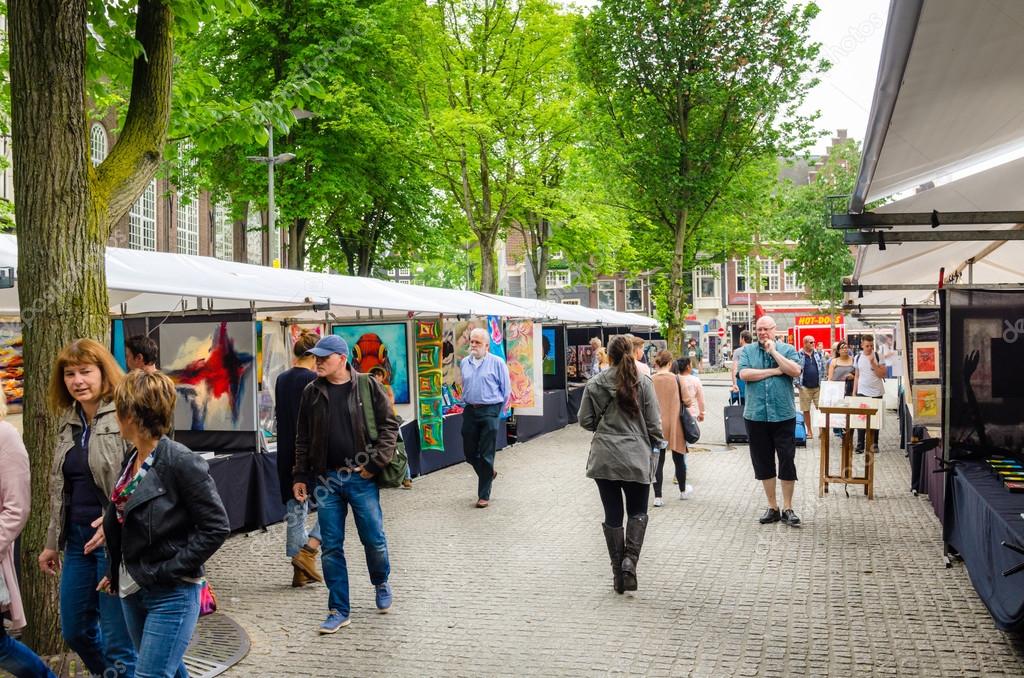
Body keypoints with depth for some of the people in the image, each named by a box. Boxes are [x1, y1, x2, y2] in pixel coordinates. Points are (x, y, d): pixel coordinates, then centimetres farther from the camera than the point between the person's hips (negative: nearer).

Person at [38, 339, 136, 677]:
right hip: (78, 539, 8)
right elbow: (60, 490, 19)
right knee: (74, 630, 19)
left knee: (117, 639, 1)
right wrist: (52, 543, 20)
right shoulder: (68, 421, 11)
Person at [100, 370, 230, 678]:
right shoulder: (132, 460, 6)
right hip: (132, 590, 8)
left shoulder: (181, 462, -18)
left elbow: (216, 526, -18)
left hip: (171, 594, -8)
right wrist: (116, 571, 12)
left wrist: (170, 570, -18)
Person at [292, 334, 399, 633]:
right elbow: (303, 438, 11)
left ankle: (381, 583, 36)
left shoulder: (367, 386, -3)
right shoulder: (312, 392, 6)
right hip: (326, 479, 3)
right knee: (331, 547, 5)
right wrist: (300, 476, 7)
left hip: (361, 478, -2)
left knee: (374, 539, 5)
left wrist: (375, 463, -11)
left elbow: (389, 425, -3)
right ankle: (339, 611, 16)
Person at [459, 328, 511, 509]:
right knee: (470, 453, 10)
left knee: (486, 455, -1)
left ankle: (484, 496, 7)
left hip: (489, 412, -5)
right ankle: (489, 473, 39)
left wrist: (497, 409, 4)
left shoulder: (497, 362, -5)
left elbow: (506, 389, 0)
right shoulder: (465, 362, 10)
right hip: (470, 411, 5)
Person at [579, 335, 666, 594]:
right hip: (636, 457, -1)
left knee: (612, 515, 9)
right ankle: (630, 559, -5)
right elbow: (654, 423, -5)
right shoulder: (643, 383, -6)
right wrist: (657, 442, 13)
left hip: (603, 458, 1)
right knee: (638, 512, 15)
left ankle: (618, 572, 12)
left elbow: (585, 421, 1)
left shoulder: (595, 384, -2)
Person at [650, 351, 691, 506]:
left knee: (658, 460, 7)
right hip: (674, 424, 0)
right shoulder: (676, 379, -9)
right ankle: (683, 491, 35)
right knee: (678, 458, 17)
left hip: (657, 425, 0)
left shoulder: (650, 381, -8)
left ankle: (657, 497, 4)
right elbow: (686, 401, -6)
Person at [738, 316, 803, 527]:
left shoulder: (787, 350, 4)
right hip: (756, 416, 2)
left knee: (787, 461, 0)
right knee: (763, 463, 8)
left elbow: (795, 371, -13)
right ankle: (772, 507, 20)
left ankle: (787, 508, 11)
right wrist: (774, 371, -9)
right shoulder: (748, 351, 6)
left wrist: (774, 351, -11)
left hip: (783, 416, -2)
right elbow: (744, 374, -10)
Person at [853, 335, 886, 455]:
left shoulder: (878, 357, -4)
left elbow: (882, 374, -9)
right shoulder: (858, 358, 6)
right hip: (862, 392, 2)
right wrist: (854, 392, 8)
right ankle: (860, 444, 3)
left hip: (876, 392, -2)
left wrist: (873, 363, -19)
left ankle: (874, 444, 15)